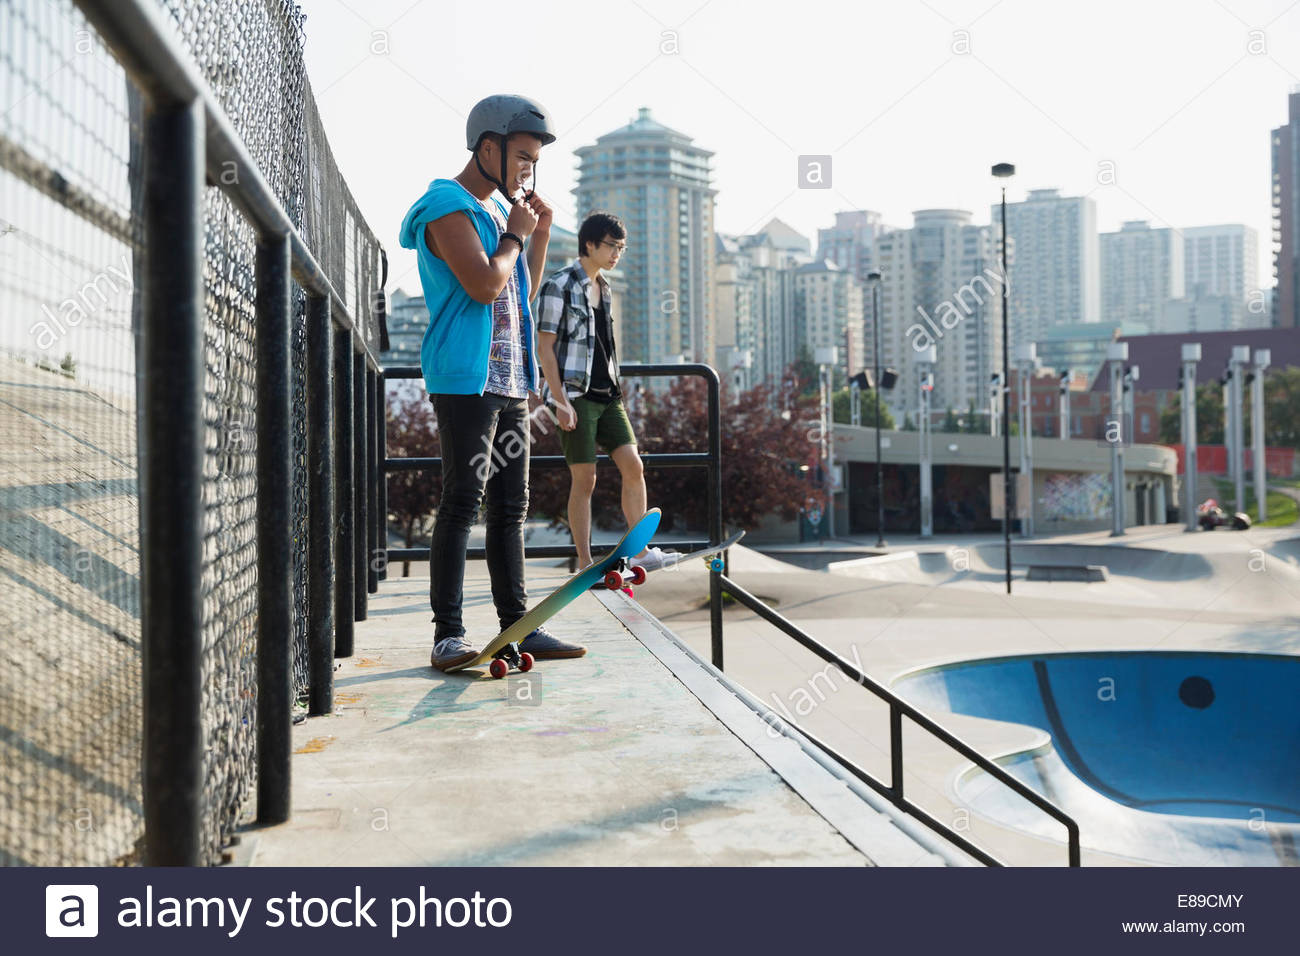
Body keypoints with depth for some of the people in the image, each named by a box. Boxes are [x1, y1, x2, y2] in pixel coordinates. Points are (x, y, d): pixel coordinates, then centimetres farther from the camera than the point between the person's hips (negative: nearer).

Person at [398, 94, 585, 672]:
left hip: (510, 380, 9)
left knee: (510, 507, 8)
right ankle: (447, 633, -4)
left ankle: (517, 626, 13)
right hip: (464, 378, -9)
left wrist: (541, 232, 14)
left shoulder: (497, 209, 21)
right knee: (462, 501, -9)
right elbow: (484, 284, -20)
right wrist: (515, 235, -4)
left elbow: (523, 291, 25)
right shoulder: (448, 206, -7)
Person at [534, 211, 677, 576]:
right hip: (576, 395, -7)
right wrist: (561, 402, -17)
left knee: (633, 466, -1)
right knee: (584, 479, -4)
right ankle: (585, 565, 5)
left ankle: (641, 552, 4)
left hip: (607, 394, 7)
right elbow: (545, 348, -11)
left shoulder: (603, 287, 16)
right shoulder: (559, 286, -8)